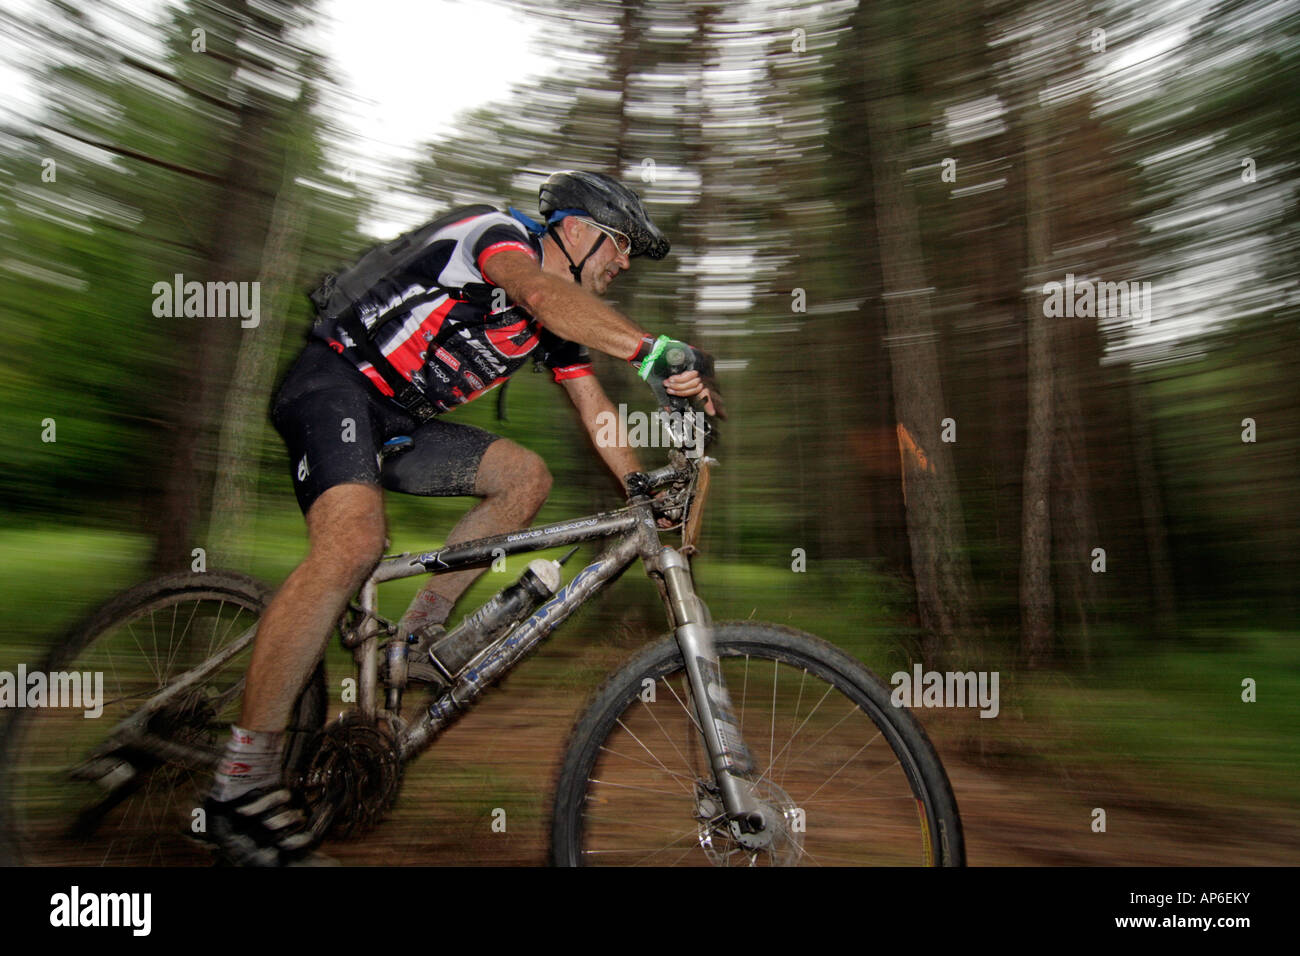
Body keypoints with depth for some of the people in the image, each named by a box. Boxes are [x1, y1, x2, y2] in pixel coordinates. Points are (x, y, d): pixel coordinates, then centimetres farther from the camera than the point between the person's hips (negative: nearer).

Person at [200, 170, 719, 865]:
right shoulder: (497, 232, -12)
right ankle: (242, 778, -22)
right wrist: (655, 351, -45)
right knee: (354, 543, -31)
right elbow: (541, 293, -35)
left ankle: (418, 632, 1)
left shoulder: (561, 322, 12)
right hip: (333, 383, -8)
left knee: (526, 477, -5)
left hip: (400, 421, 9)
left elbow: (594, 406, 11)